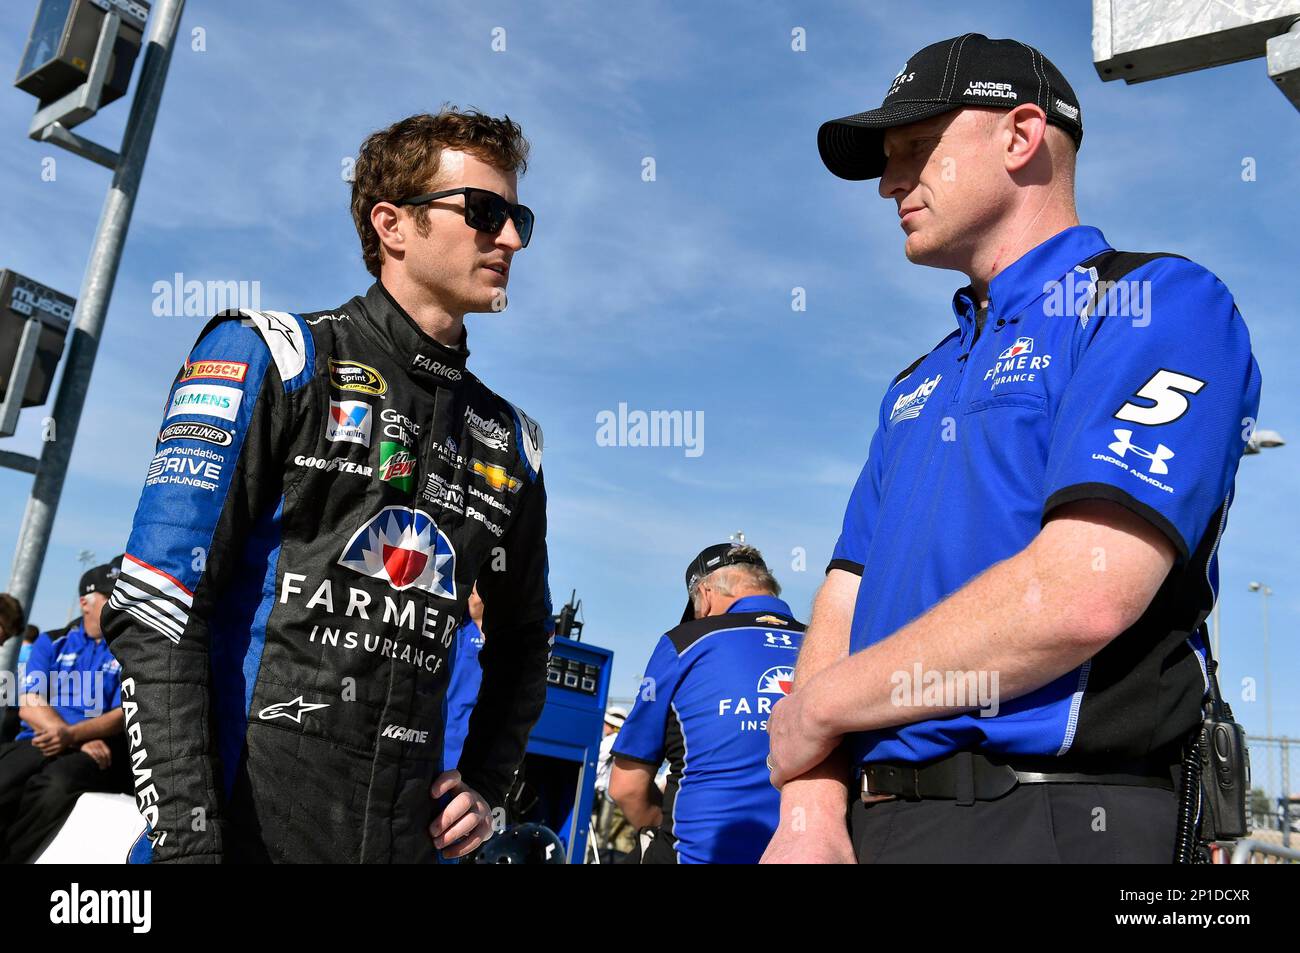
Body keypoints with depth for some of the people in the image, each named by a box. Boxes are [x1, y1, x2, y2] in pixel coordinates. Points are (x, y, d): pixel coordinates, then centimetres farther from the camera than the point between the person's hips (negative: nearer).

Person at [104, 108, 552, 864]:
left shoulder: (511, 441, 10)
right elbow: (158, 609, -12)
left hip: (405, 835, 5)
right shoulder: (270, 358, -5)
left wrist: (486, 785, 10)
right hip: (240, 825, -4)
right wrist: (187, 837, -17)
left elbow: (523, 637, 22)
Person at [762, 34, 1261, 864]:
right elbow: (847, 597, 8)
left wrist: (819, 705, -10)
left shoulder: (1159, 303, -7)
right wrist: (809, 810, -8)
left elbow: (1081, 595, -21)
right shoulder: (918, 388, 16)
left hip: (1047, 821, -7)